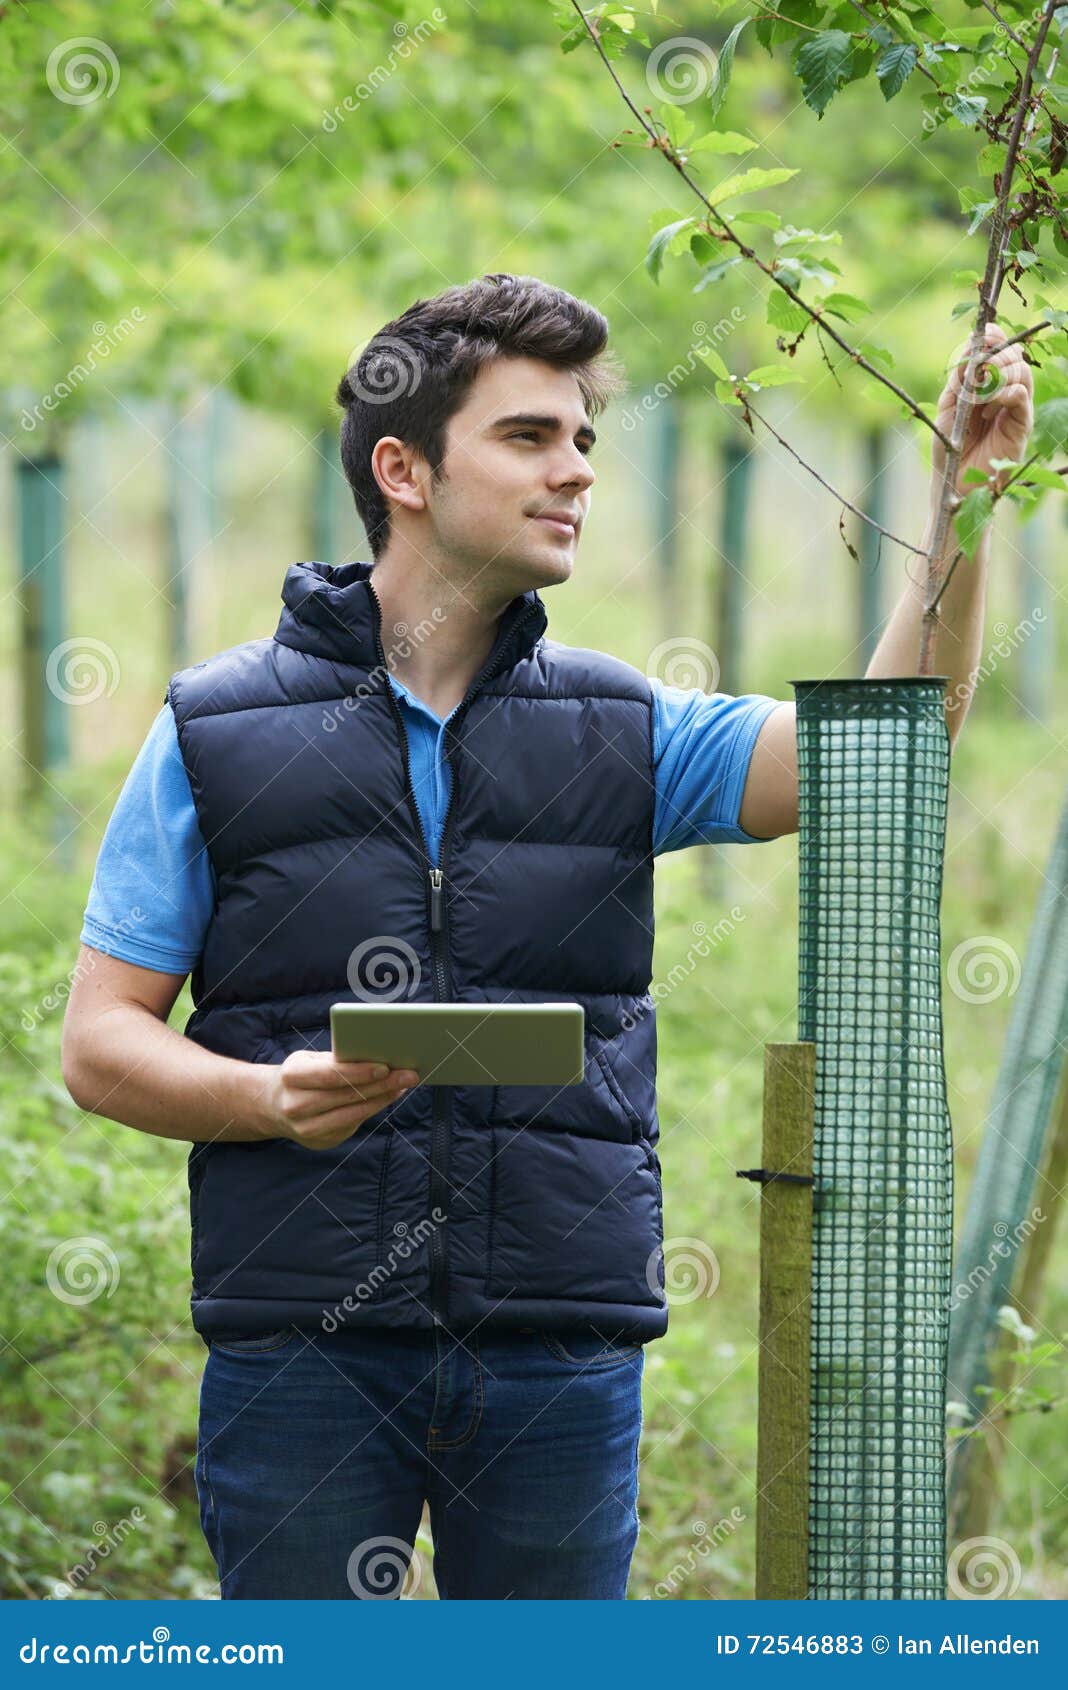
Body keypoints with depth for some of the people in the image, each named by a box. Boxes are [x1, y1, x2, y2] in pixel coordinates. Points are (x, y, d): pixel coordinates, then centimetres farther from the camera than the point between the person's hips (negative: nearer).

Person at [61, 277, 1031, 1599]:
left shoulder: (623, 734, 10)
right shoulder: (215, 733, 4)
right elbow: (99, 1044, 4)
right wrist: (271, 1098, -16)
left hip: (562, 1354, 2)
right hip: (303, 1353, -2)